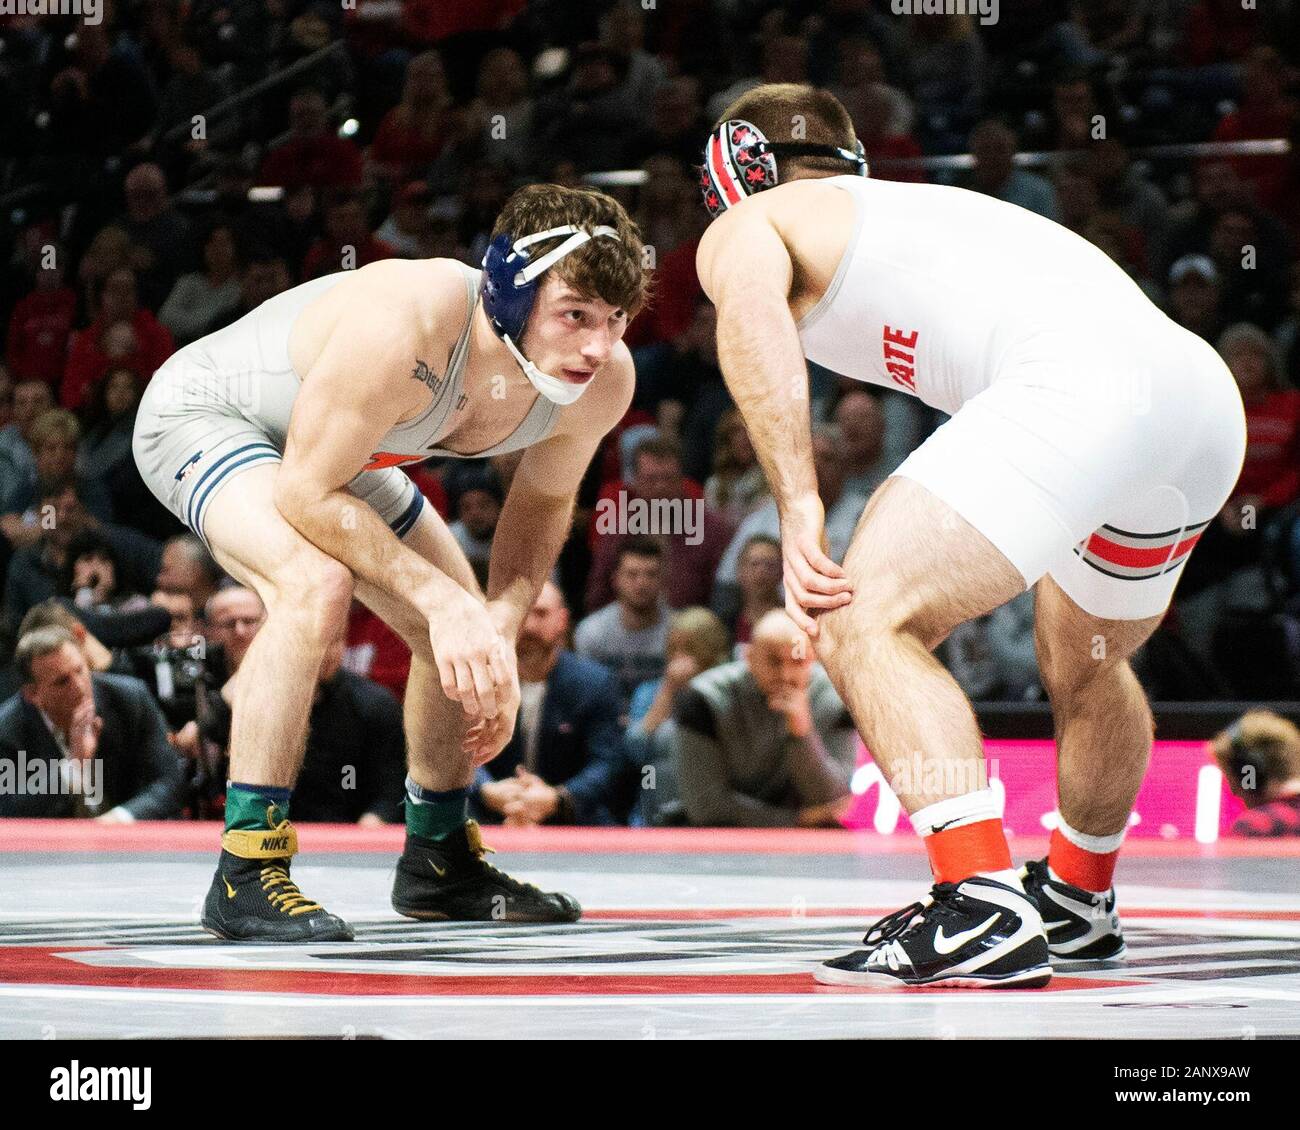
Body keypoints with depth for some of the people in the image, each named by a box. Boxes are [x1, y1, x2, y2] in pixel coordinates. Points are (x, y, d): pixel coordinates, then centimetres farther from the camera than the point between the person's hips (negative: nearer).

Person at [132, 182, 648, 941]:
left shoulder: (604, 380, -21)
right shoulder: (404, 325, -43)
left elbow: (544, 500, 0)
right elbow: (307, 494, -34)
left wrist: (502, 624, -15)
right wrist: (439, 597, -36)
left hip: (334, 440, 8)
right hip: (203, 413, -8)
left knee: (469, 633, 11)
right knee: (316, 584, -33)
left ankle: (439, 859, 35)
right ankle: (246, 874, -27)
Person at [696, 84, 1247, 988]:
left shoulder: (744, 226, 17)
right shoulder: (920, 206, 39)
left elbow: (750, 313, -7)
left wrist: (798, 506, -13)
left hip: (1080, 383, -8)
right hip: (1209, 387, 8)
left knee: (861, 620, -10)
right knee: (1084, 666, 29)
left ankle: (985, 912, -22)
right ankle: (1080, 899, 48)